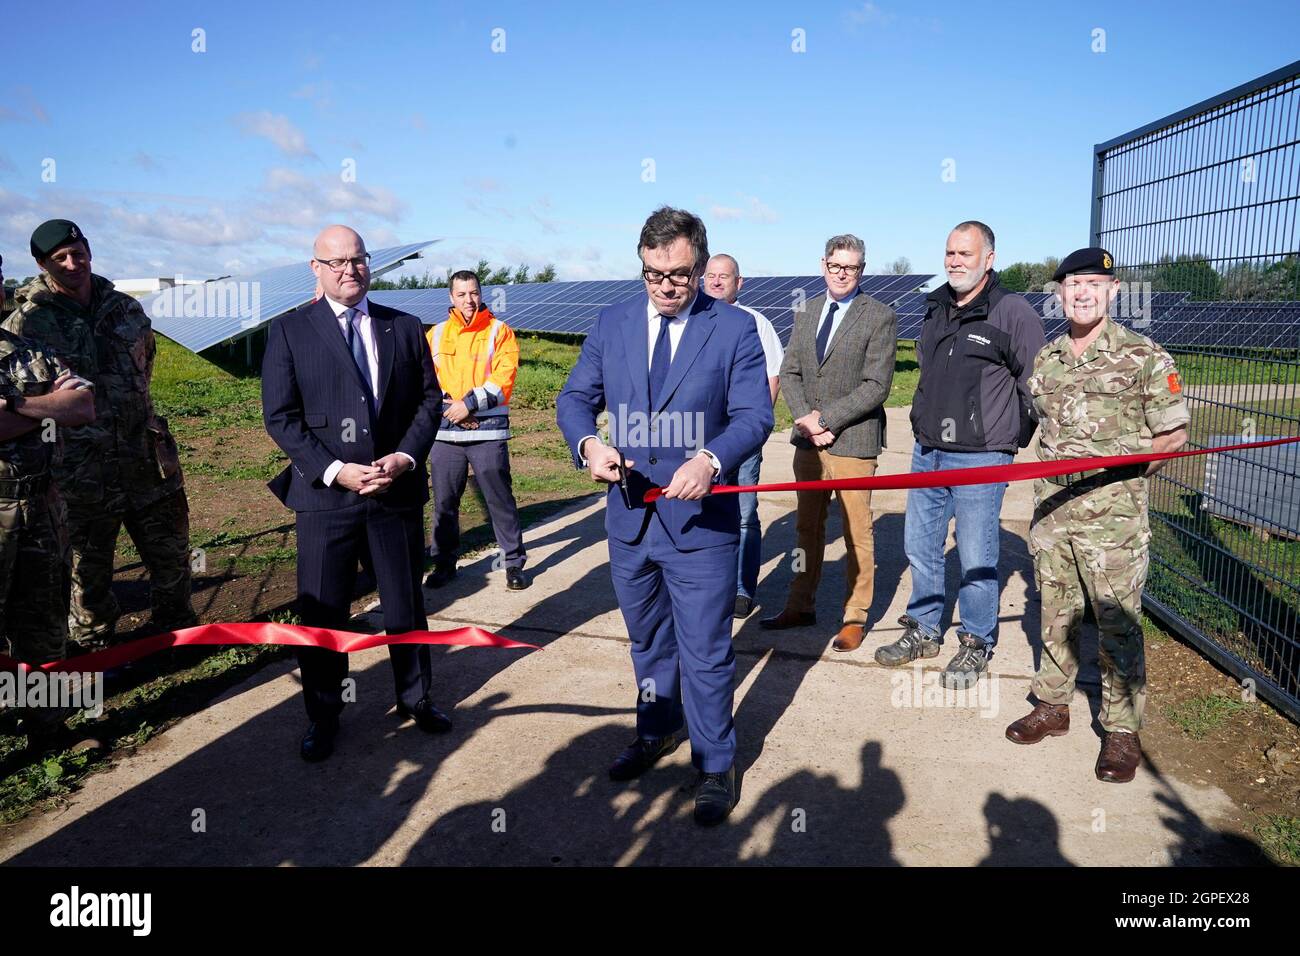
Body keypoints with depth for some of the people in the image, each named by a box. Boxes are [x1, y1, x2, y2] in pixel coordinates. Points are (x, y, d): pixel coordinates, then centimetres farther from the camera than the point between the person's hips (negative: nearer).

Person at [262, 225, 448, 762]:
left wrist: (405, 456, -10)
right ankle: (322, 717, 27)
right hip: (324, 495, -1)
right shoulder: (289, 331, 0)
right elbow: (280, 416, -4)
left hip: (399, 491, 2)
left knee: (406, 604, 14)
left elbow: (429, 400, 6)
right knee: (321, 613, 8)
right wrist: (333, 470, -15)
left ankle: (415, 698, 33)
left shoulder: (405, 328, 7)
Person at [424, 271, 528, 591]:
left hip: (488, 431, -3)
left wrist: (469, 403, -15)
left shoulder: (500, 331, 3)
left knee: (500, 498, 1)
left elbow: (504, 376, -8)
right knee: (444, 501, 9)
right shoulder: (436, 334, 12)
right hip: (445, 431, 3)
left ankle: (514, 561, 13)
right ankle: (444, 562, 23)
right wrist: (443, 402, -11)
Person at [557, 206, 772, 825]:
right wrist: (588, 444, -17)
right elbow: (574, 397, 5)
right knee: (647, 640, 23)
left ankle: (715, 766, 27)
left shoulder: (735, 329, -7)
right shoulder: (611, 323, 3)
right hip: (629, 514, 4)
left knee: (705, 652, 5)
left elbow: (754, 415, -13)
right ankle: (657, 730, 48)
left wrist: (711, 459, -32)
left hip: (701, 520, -4)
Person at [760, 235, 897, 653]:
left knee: (857, 533, 4)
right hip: (809, 441, 5)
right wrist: (806, 417, -7)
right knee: (807, 528, 15)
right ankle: (801, 606, 27)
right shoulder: (807, 312, 11)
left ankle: (855, 617, 16)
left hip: (853, 442, -5)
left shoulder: (880, 317, -6)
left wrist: (826, 418, -16)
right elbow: (790, 372, 9)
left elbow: (876, 386, -12)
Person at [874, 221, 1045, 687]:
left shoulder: (1013, 312, -9)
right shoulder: (936, 307, 12)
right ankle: (924, 630, 32)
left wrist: (1013, 438, 1)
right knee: (920, 547, 15)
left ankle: (976, 645, 21)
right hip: (926, 452, 7)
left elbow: (1034, 384, -5)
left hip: (980, 459, -7)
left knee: (976, 558, 2)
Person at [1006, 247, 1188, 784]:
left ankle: (1122, 729, 13)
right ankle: (1053, 705, 27)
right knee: (1054, 611, 13)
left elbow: (1174, 433, 0)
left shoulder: (1143, 357, -3)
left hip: (1112, 514, -4)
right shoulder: (1044, 359, 11)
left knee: (1117, 621, 0)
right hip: (1051, 506, 5)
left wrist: (1121, 468, -8)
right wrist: (1052, 468, 10)